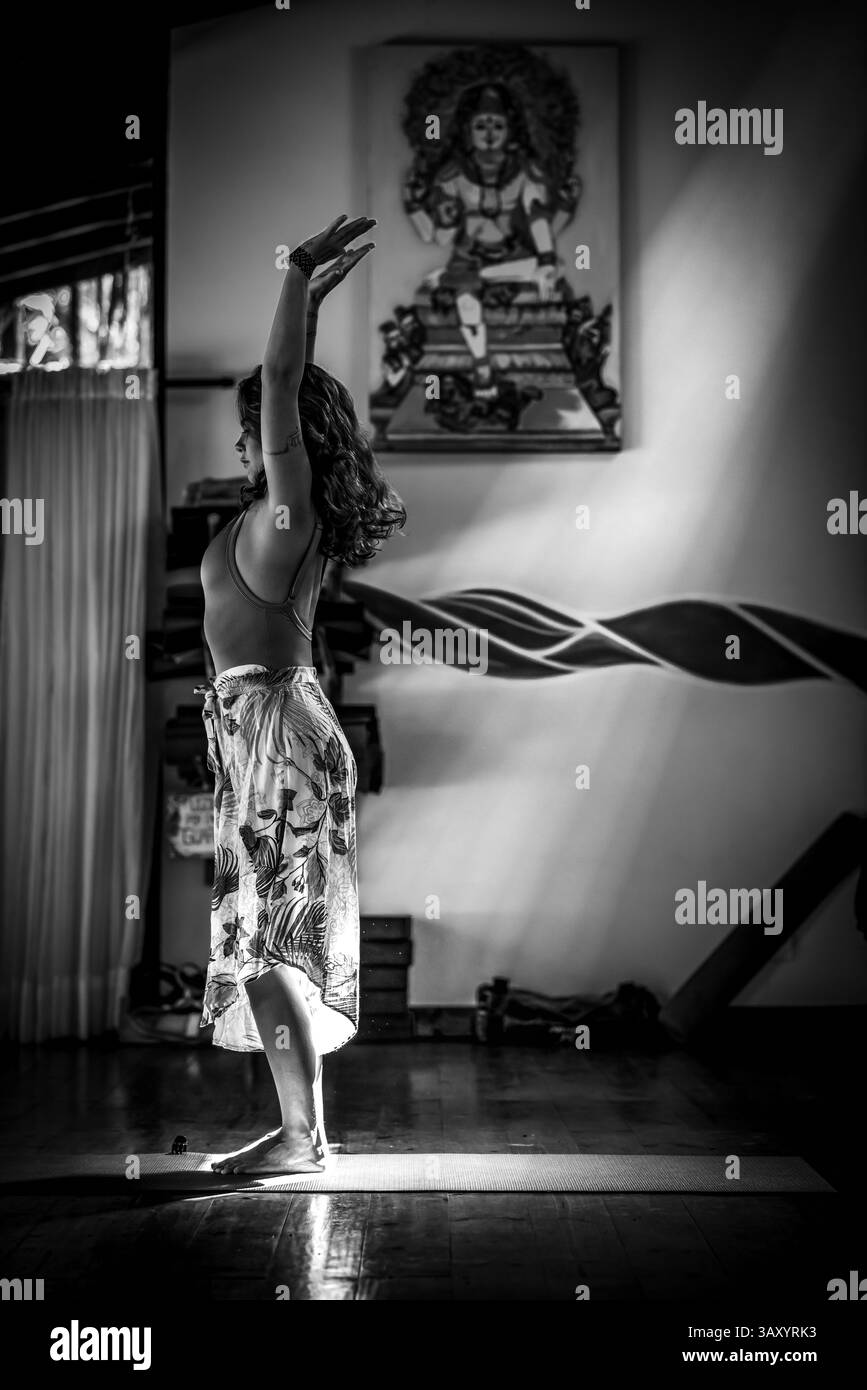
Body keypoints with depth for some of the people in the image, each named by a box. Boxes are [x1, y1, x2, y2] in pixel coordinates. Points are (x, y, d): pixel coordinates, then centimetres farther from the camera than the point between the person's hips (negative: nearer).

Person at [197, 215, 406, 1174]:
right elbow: (293, 383, 23)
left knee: (267, 940, -5)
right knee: (281, 940, 12)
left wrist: (303, 275, -14)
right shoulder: (291, 514, 12)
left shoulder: (285, 511, -12)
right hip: (278, 725, 10)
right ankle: (303, 1126, 20)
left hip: (269, 723, -10)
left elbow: (283, 381, -19)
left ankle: (302, 1137, 2)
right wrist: (313, 293, 25)